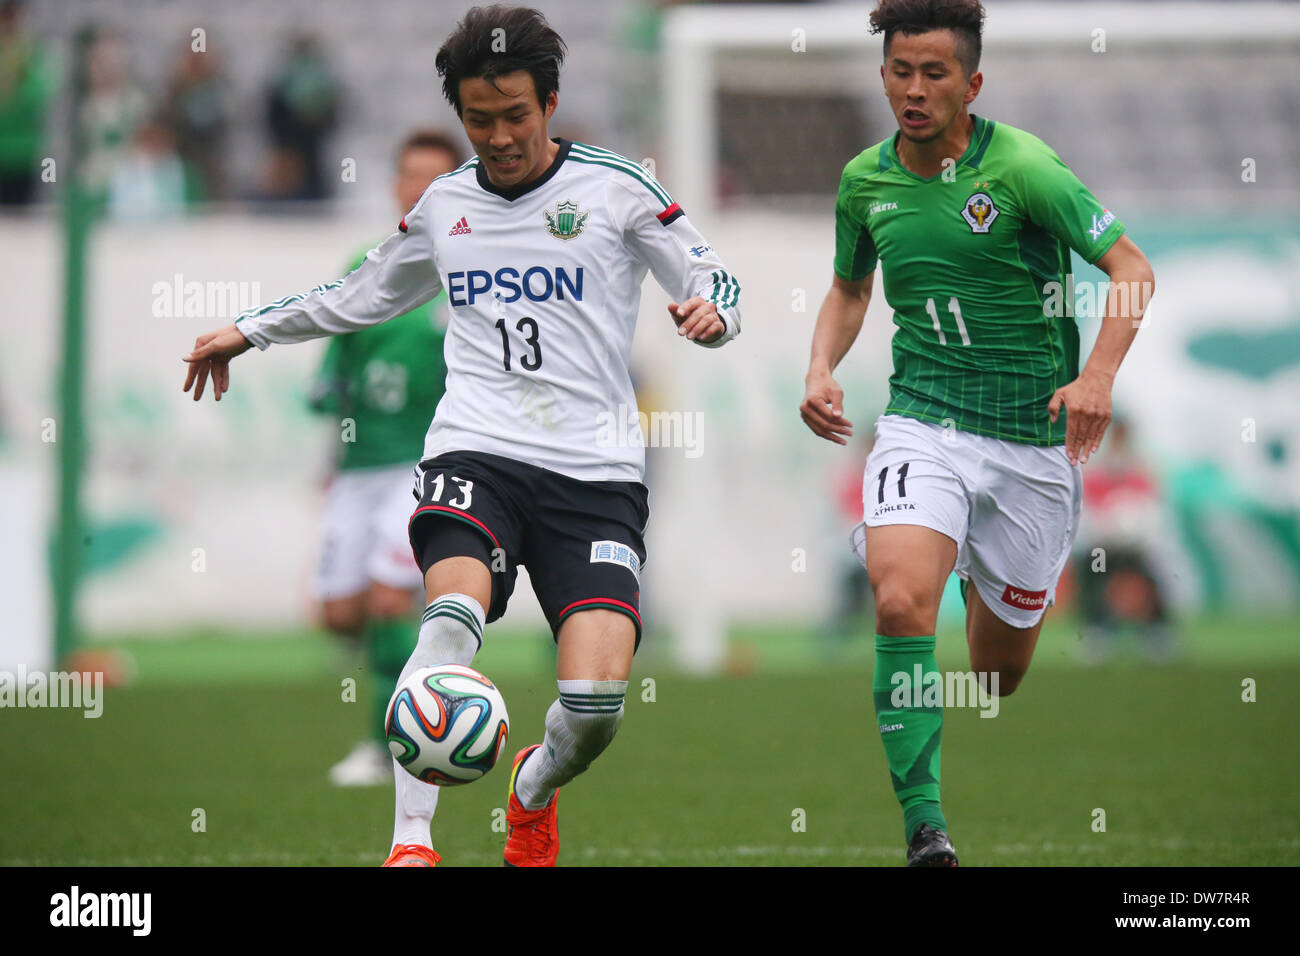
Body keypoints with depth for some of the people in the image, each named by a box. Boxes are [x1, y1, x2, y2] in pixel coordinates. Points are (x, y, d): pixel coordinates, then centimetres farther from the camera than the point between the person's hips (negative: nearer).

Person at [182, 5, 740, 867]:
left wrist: (711, 312, -17)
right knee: (455, 609, -32)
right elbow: (363, 297, 33)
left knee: (596, 703, -14)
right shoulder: (442, 205, 15)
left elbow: (716, 284, 6)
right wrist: (247, 333, 36)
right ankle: (411, 842, -34)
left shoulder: (618, 187, 4)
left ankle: (533, 793, 24)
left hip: (595, 472, -1)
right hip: (475, 454, 1)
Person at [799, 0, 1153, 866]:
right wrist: (821, 370, 3)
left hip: (1032, 437, -2)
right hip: (923, 426, 2)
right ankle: (924, 826, -25)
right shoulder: (866, 179, 3)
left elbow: (1132, 268, -12)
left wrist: (1099, 375, -27)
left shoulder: (1022, 167, -12)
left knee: (1000, 672, 10)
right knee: (901, 600, -28)